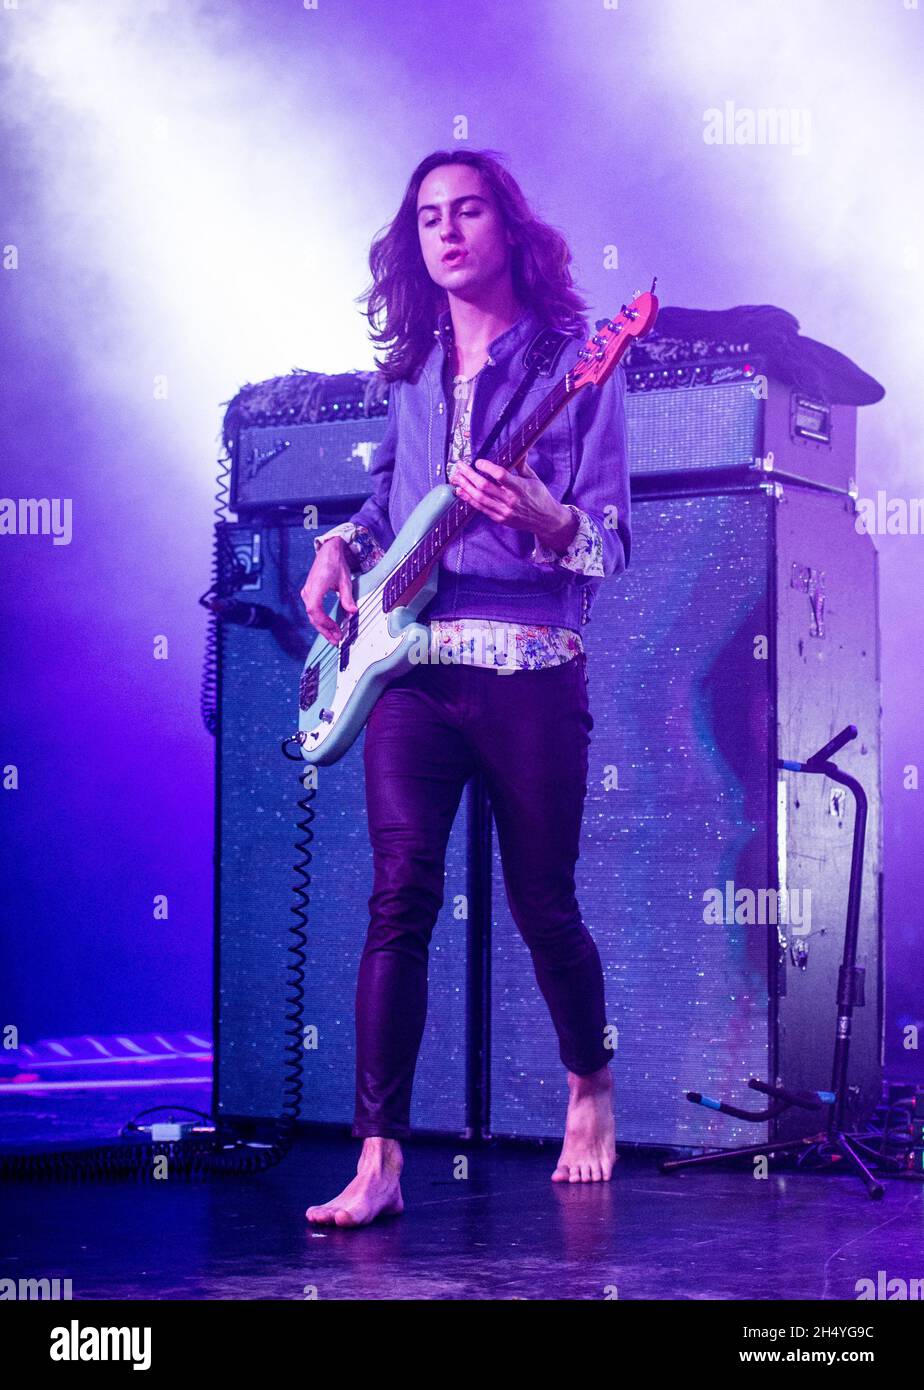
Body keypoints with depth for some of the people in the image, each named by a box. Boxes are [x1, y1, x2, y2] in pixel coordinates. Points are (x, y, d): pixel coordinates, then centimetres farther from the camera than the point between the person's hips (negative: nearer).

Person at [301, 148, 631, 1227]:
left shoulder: (576, 361, 2)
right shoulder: (410, 367, 16)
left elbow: (611, 543, -3)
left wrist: (543, 519, -23)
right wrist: (343, 545, 11)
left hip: (530, 668, -3)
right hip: (409, 662, 3)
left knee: (543, 906, 4)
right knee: (401, 895, -10)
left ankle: (590, 1088, 32)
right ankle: (378, 1160, -11)